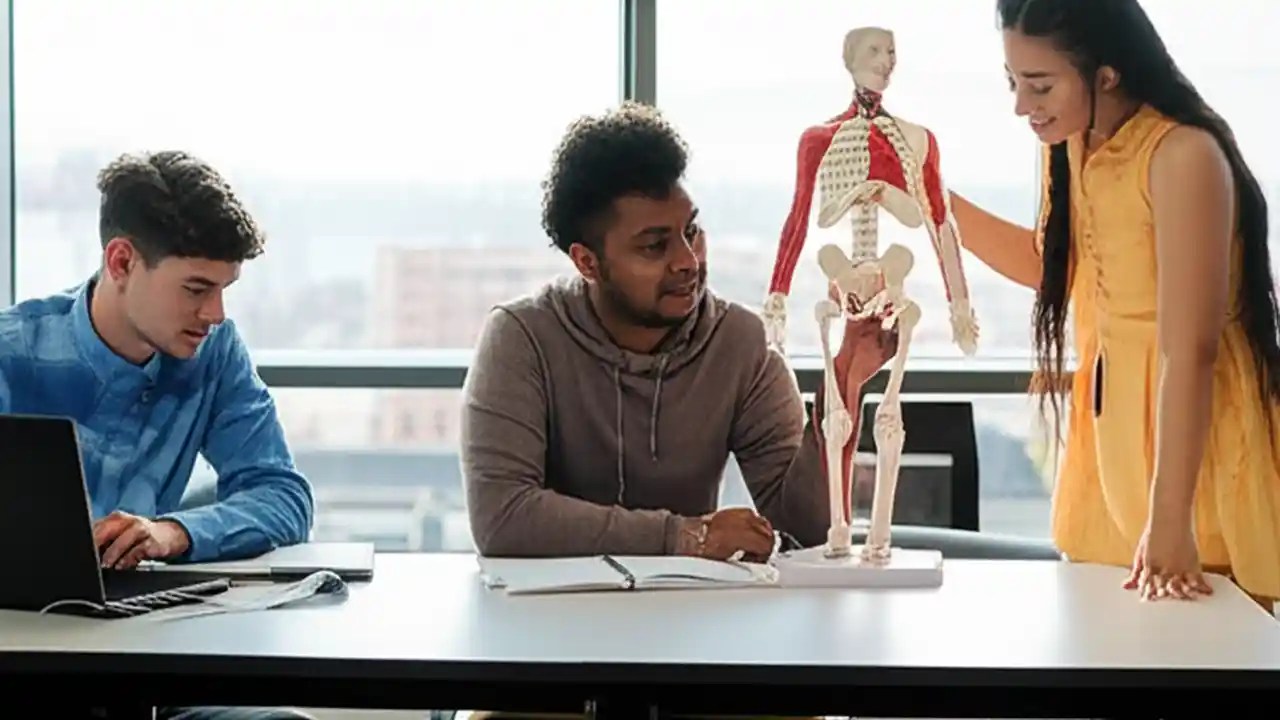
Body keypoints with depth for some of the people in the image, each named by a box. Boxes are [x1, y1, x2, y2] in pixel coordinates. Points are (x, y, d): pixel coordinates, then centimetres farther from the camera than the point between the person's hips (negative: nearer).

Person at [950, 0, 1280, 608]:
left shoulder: (1182, 156, -22)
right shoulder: (1075, 146, 3)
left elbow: (1190, 351, -25)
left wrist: (1171, 521, -26)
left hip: (1190, 450, -7)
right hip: (1110, 435, 7)